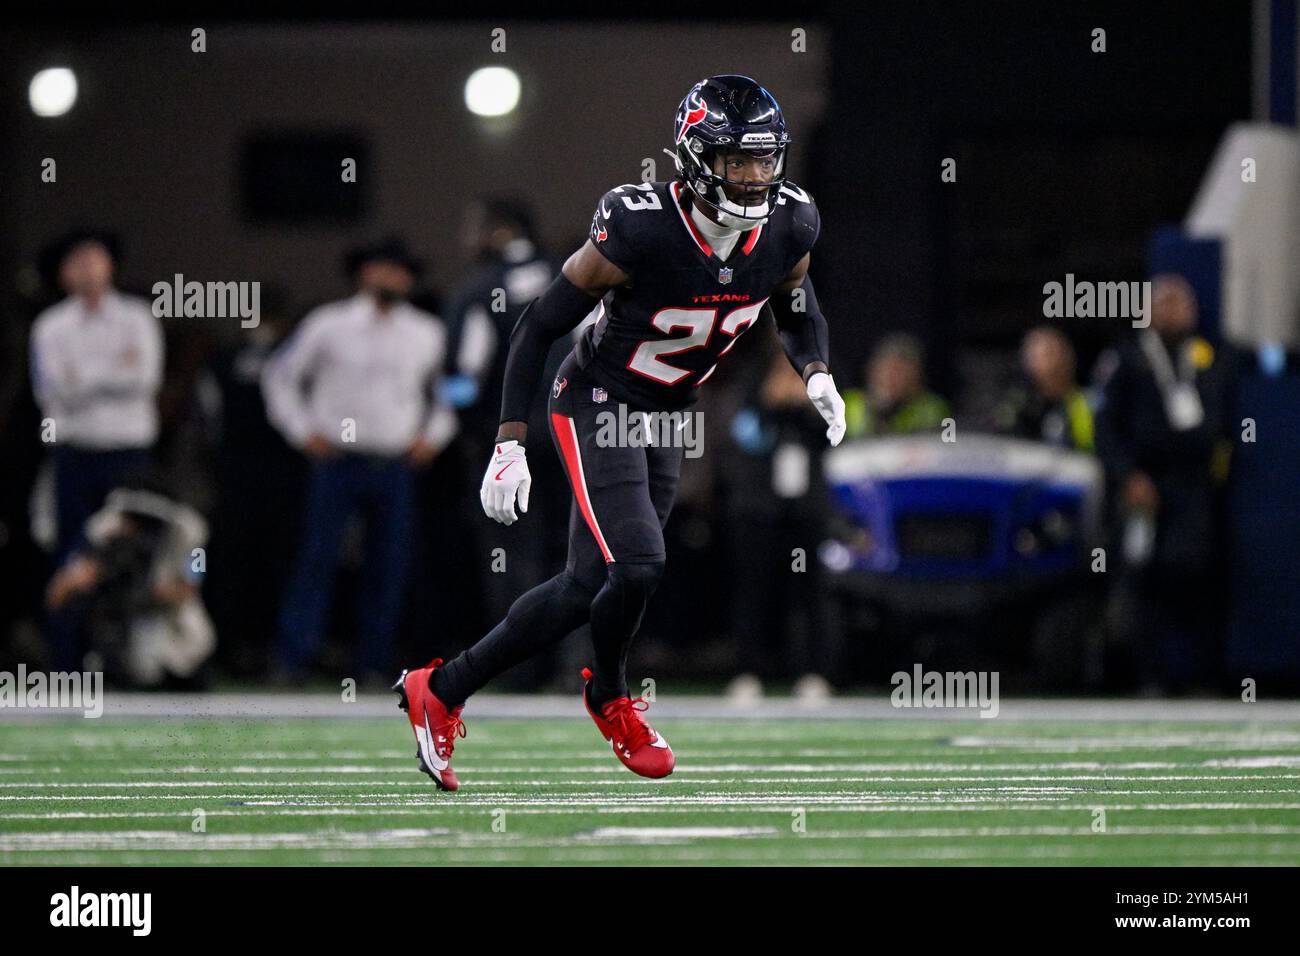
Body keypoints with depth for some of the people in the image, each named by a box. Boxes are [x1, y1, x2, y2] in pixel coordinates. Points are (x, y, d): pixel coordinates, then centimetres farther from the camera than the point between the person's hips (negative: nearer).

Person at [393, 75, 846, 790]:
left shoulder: (787, 229, -11)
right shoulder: (638, 233, -28)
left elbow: (797, 310, 12)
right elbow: (539, 325, -18)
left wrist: (815, 375, -10)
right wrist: (510, 443, -20)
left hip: (666, 417, 7)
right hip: (596, 405, -7)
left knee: (589, 587, 6)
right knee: (634, 567, -20)